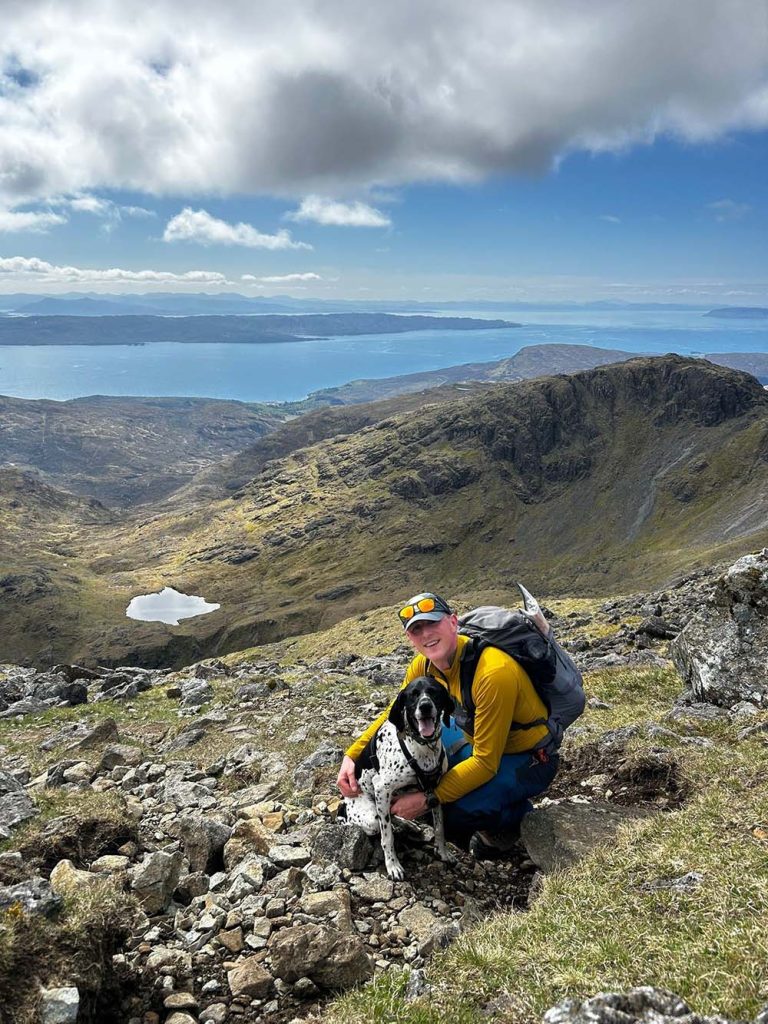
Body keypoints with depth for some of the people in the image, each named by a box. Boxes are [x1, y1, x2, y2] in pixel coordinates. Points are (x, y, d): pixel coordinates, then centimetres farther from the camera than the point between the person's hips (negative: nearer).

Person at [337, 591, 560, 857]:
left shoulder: (493, 672, -34)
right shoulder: (424, 665, -10)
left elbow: (486, 762, -30)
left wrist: (428, 800, -29)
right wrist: (352, 756, -12)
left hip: (529, 760, -8)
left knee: (451, 813, -26)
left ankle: (516, 814, 4)